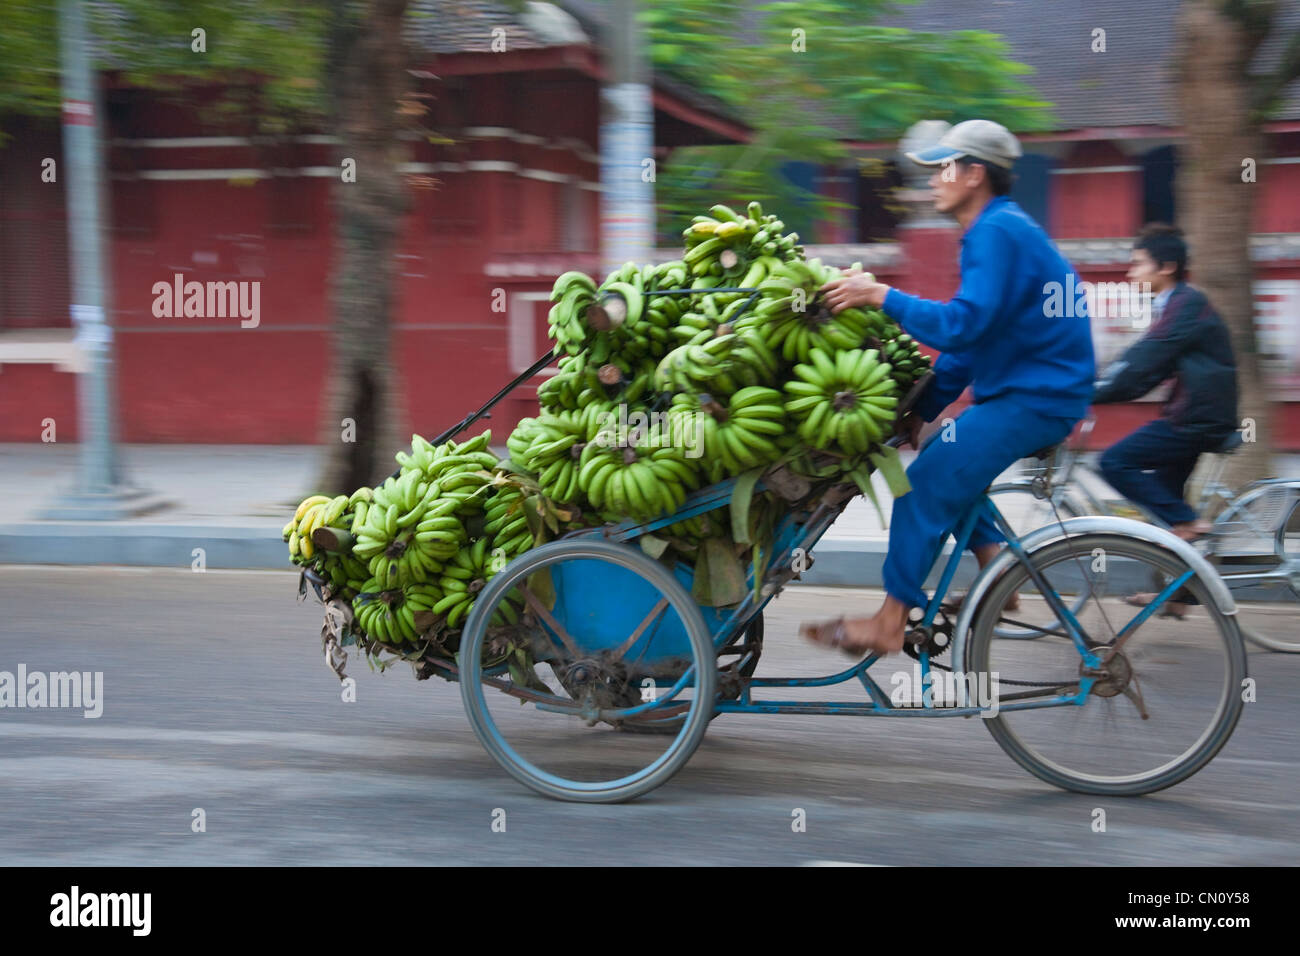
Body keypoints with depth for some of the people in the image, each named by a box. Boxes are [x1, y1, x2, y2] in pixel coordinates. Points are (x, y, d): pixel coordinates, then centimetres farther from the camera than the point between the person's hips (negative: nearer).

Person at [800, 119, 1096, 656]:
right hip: (1024, 388, 11)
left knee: (928, 483, -13)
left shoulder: (999, 233, -17)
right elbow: (972, 339, 19)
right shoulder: (995, 230, 17)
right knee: (941, 456, 19)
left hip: (1037, 399, -11)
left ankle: (889, 623, -8)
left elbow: (963, 325, -27)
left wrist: (882, 296, -21)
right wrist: (924, 408, 15)